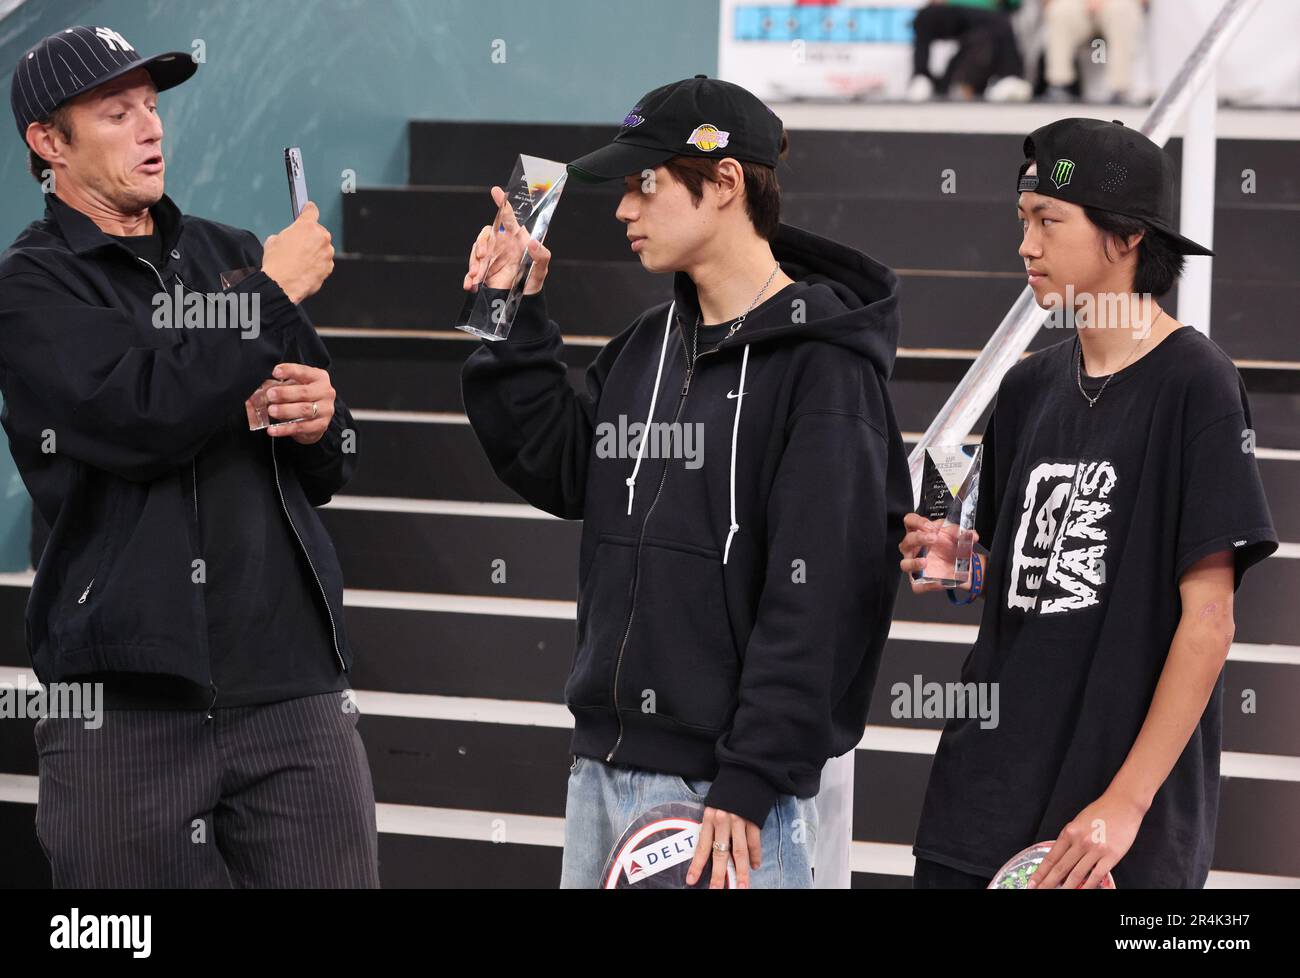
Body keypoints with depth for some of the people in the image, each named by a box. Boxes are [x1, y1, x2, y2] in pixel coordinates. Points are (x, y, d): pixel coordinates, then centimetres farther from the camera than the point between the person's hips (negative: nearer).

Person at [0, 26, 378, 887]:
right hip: (128, 703, -4)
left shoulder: (233, 257, 16)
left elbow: (325, 475, 22)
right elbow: (142, 416, -18)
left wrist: (321, 423, -1)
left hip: (295, 684, 4)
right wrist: (272, 294, -9)